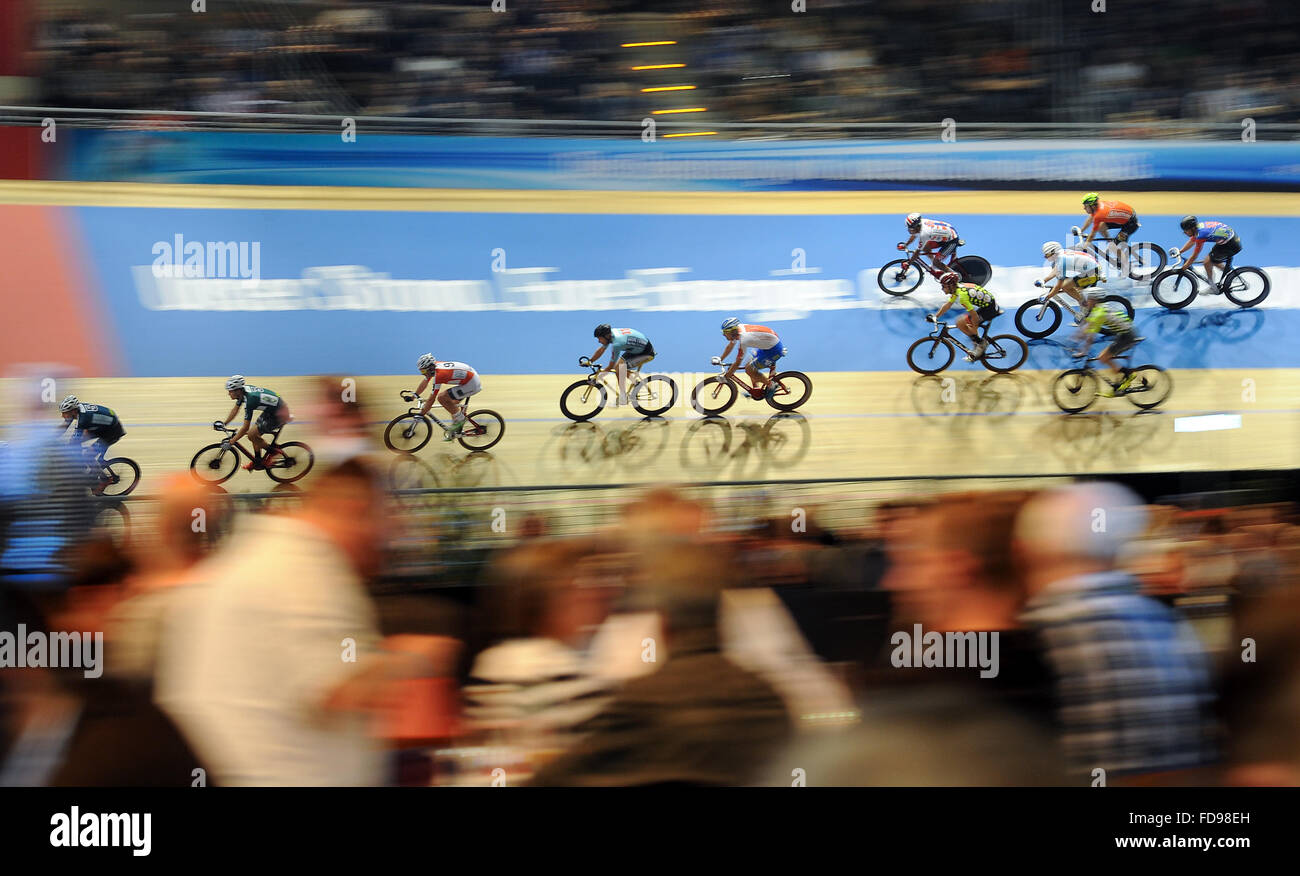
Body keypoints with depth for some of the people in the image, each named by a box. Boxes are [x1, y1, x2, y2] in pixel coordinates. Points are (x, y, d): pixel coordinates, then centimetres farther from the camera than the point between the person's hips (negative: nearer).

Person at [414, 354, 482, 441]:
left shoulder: (438, 375, -23)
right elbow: (424, 383, 20)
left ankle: (460, 419, -1)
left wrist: (420, 415, -14)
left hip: (472, 384, -10)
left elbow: (431, 400, -20)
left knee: (441, 397, -14)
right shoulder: (433, 367, 1)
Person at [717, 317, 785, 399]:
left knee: (749, 369, -8)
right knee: (749, 365, 14)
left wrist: (726, 376, -12)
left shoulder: (743, 339, -29)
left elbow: (737, 363, -21)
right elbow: (730, 346, 16)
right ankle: (756, 391, 21)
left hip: (775, 349, -9)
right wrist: (720, 360, 17)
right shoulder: (738, 329, -4)